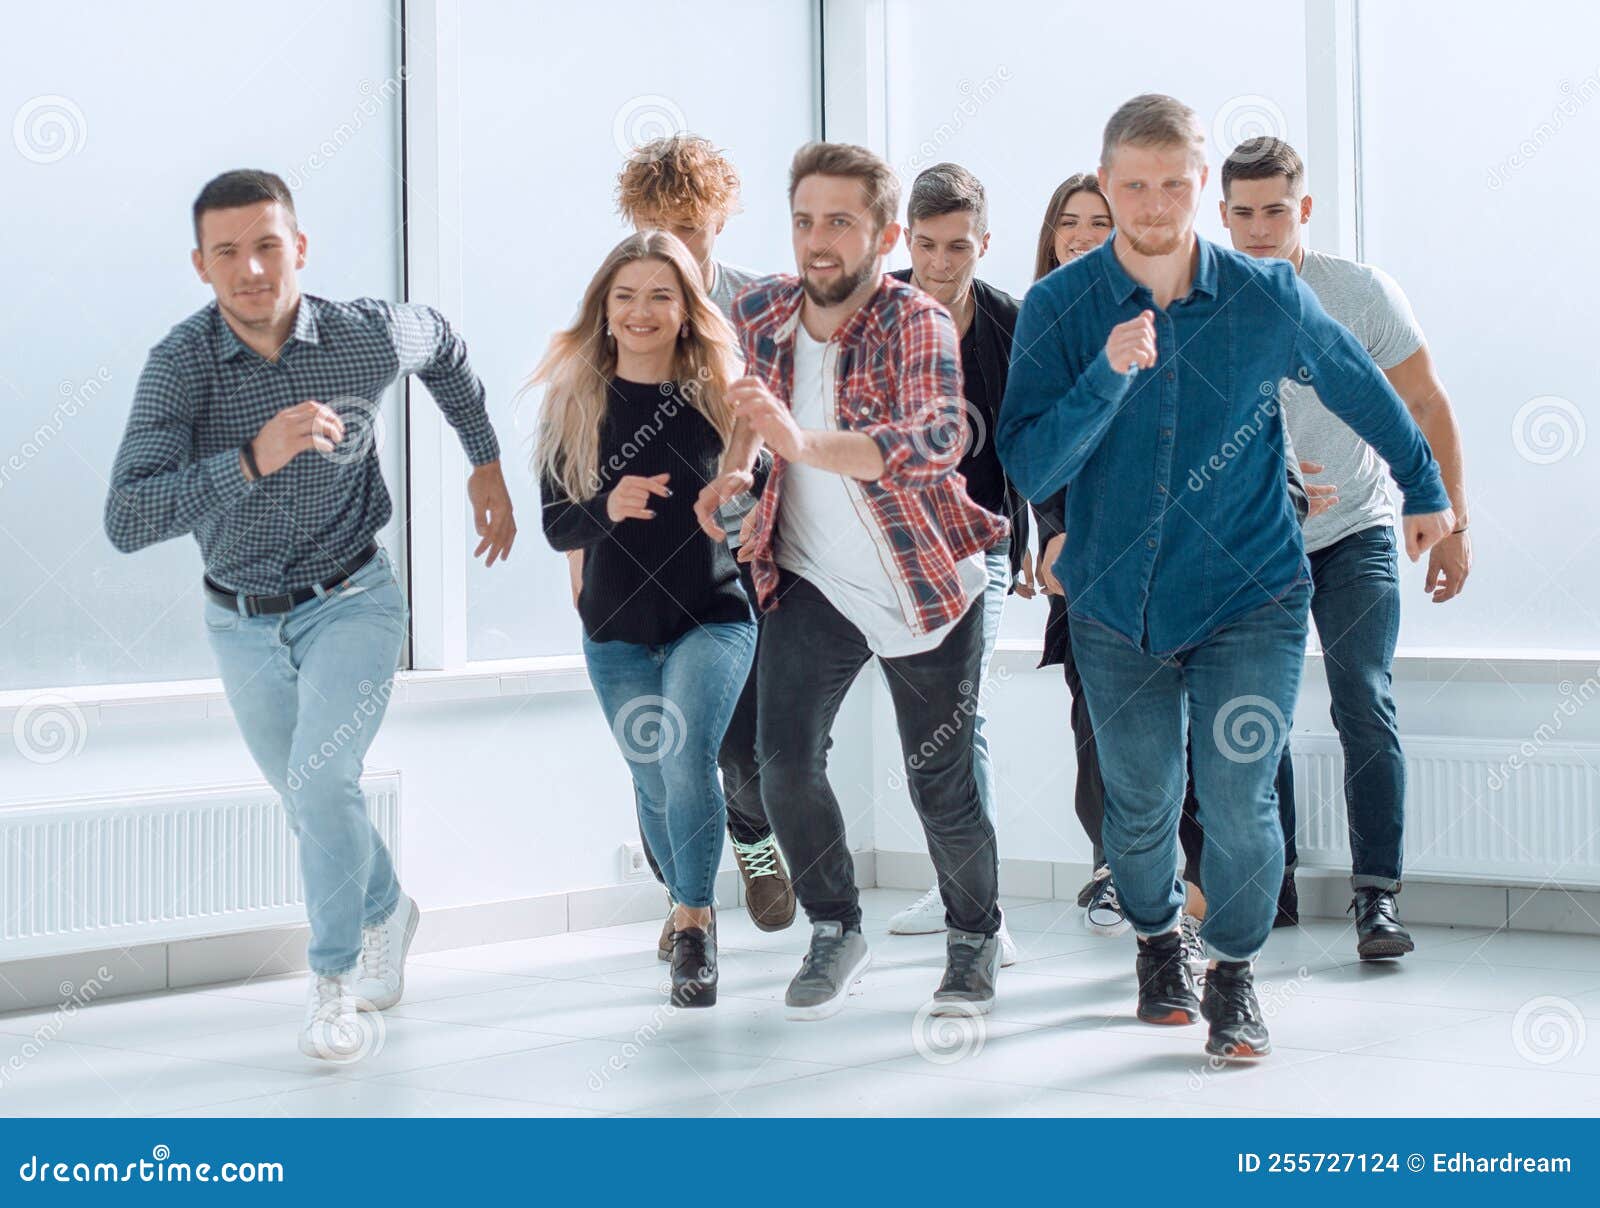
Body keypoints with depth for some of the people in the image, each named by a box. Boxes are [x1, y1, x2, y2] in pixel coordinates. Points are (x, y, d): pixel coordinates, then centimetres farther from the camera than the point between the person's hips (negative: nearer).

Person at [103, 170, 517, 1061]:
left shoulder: (369, 337, -17)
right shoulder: (180, 366, -21)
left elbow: (444, 348, 9)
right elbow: (128, 523, -32)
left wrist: (487, 464, 12)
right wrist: (251, 461, -43)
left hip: (352, 603, -2)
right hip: (245, 625, 2)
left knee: (320, 782, -22)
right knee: (312, 801, 19)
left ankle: (336, 977, -3)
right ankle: (386, 910, 49)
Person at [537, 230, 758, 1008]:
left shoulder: (720, 393, -4)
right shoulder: (574, 400, -1)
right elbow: (555, 526, -1)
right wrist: (608, 508, -21)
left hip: (712, 616, -3)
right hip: (618, 629, 3)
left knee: (685, 754, -24)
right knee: (654, 782, 13)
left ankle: (695, 922, -7)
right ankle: (689, 906, 39)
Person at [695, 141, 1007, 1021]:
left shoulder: (917, 324, -20)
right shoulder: (759, 312, -4)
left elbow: (937, 439, -40)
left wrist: (804, 443, -54)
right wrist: (735, 474, -1)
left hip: (927, 585, -4)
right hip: (812, 583, 4)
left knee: (940, 783, 2)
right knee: (784, 761, -10)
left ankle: (974, 939, 27)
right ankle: (834, 930, 12)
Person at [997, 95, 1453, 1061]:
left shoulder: (1268, 299, -8)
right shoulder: (1057, 310, -9)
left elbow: (1361, 389, 11)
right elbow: (1029, 468, -15)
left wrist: (1426, 489, 22)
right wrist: (1106, 376, -29)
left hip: (1249, 595, -1)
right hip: (1117, 604, 1)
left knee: (1238, 803, -10)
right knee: (1141, 804, 12)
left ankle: (1234, 973, 15)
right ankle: (1156, 941, 42)